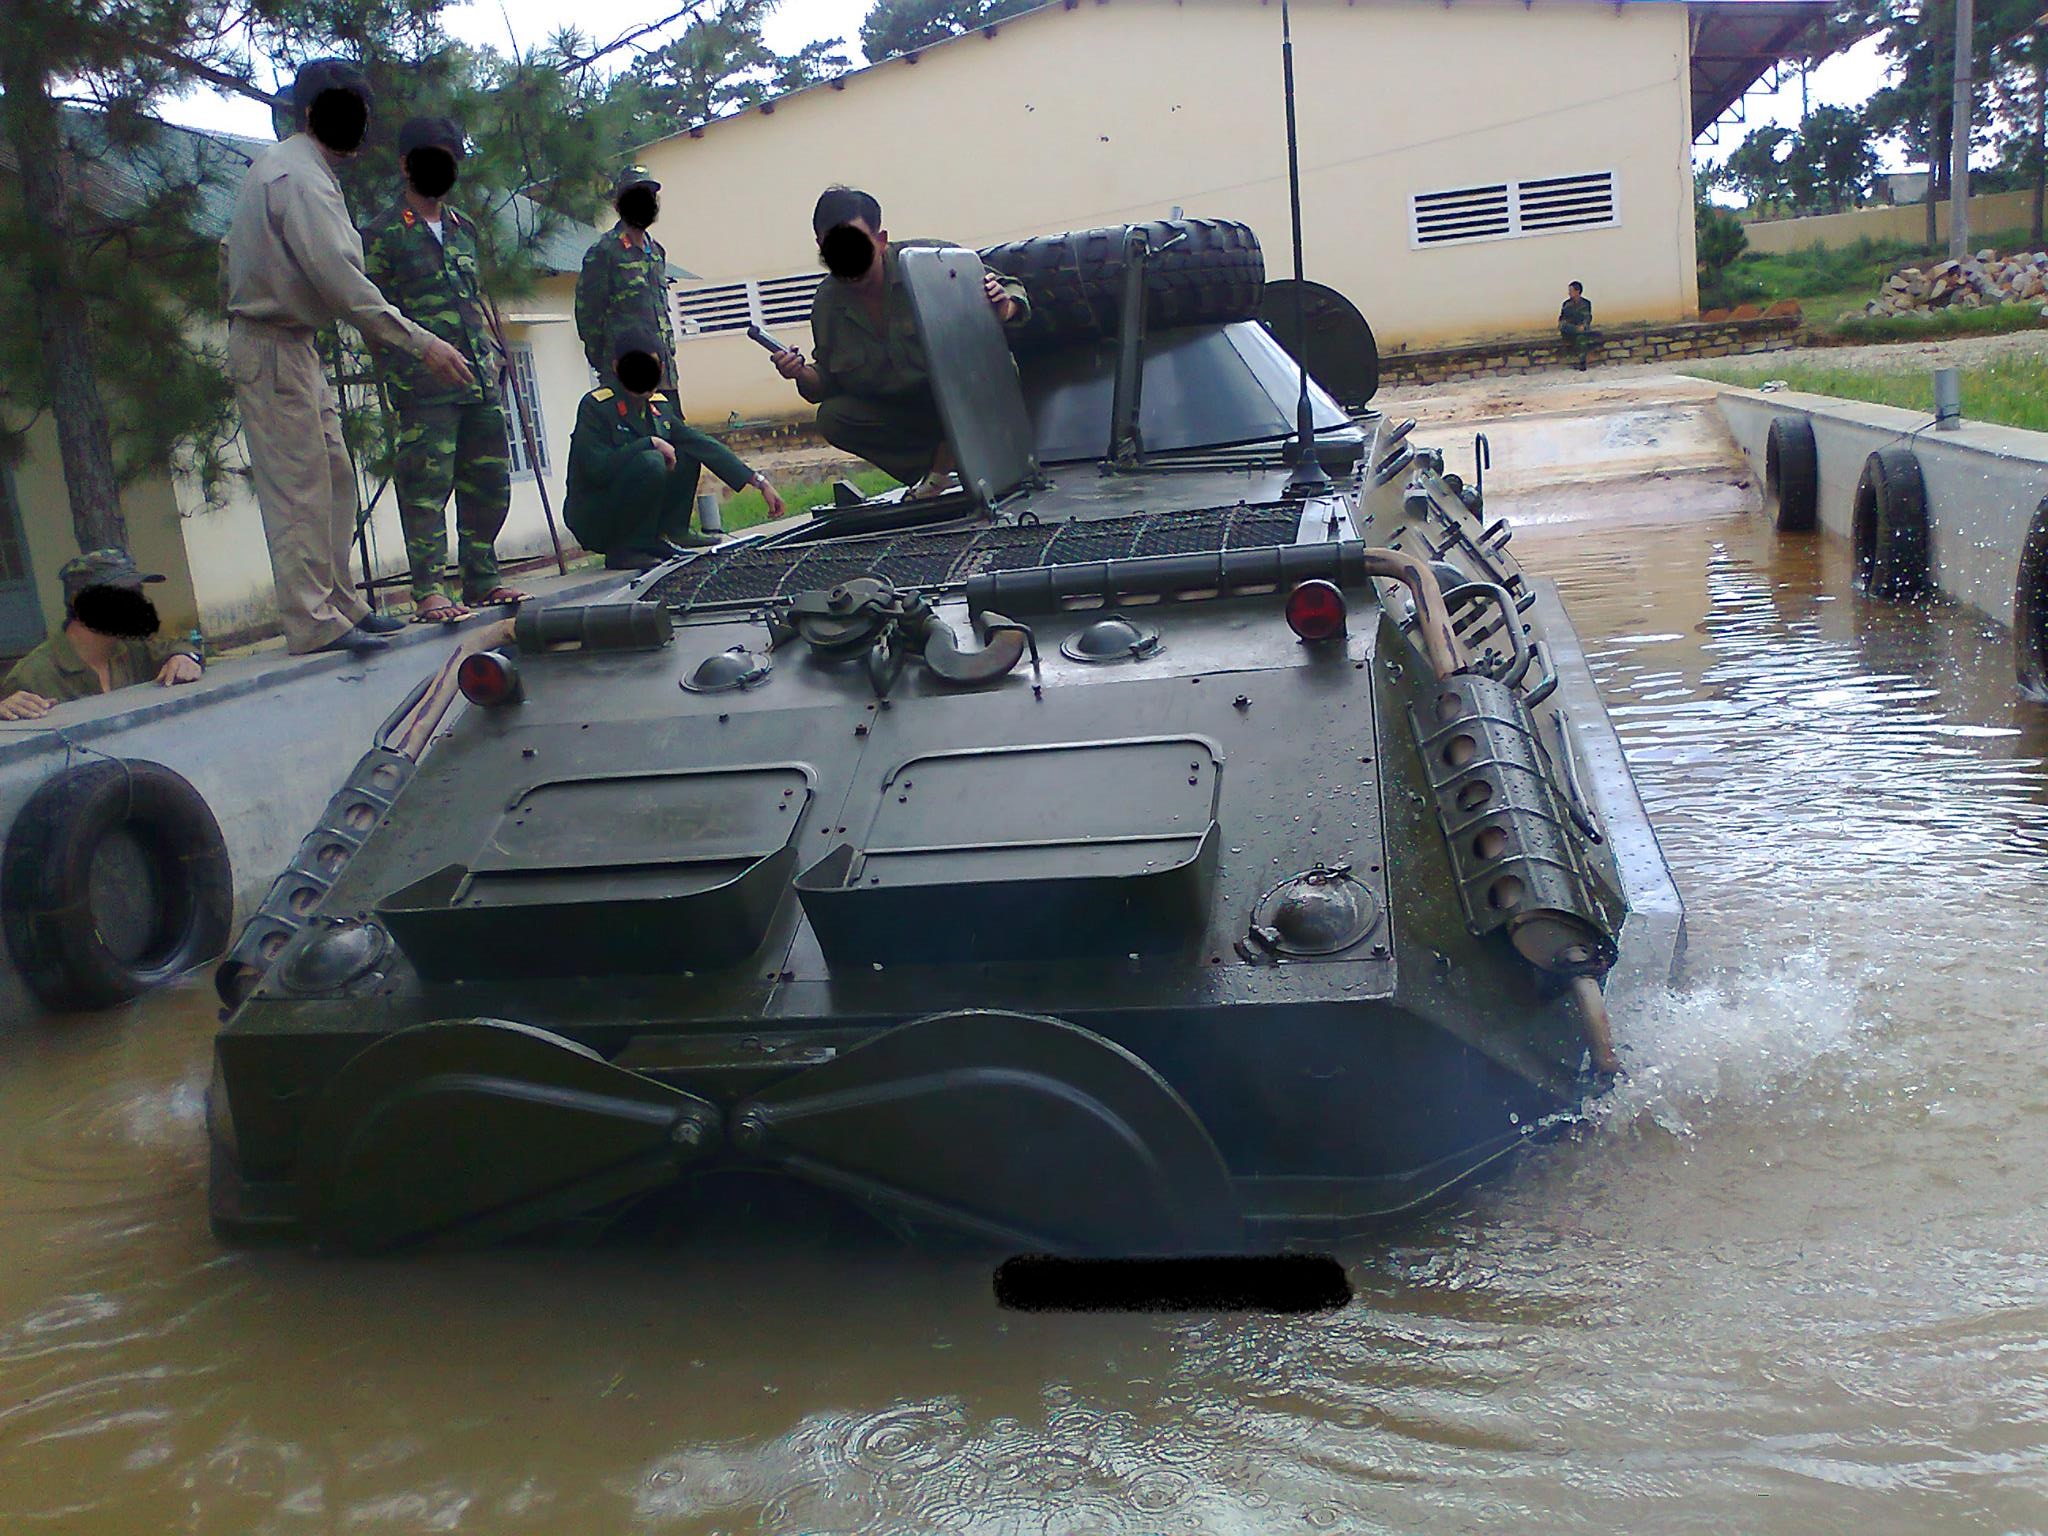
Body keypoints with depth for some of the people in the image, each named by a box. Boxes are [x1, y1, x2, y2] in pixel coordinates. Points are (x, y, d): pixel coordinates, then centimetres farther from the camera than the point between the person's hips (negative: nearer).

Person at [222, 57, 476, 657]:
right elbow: (340, 278, -26)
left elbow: (231, 249, 23)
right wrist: (422, 344, -28)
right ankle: (312, 622, -7)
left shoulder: (276, 165, 16)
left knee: (333, 478, 11)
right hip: (273, 350, -10)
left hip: (293, 346, 10)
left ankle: (338, 602, 17)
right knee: (299, 485, -9)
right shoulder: (301, 177, -17)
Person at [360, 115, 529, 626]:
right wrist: (400, 383, -11)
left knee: (490, 483, 9)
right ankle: (428, 591, -9)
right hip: (427, 388, -7)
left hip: (480, 382, 7)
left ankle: (482, 580, 18)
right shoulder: (382, 234, 0)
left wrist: (494, 355, 15)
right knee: (426, 487, -9)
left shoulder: (464, 228, 20)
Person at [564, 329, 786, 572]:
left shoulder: (660, 406, 5)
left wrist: (760, 483, 0)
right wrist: (651, 442, -23)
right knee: (650, 461, -30)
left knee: (687, 452, 3)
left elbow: (704, 444, 5)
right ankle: (624, 551, -18)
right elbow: (597, 467, -27)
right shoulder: (595, 406, -15)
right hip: (594, 520, -7)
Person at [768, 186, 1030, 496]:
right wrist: (803, 376, -18)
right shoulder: (828, 302, -4)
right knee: (832, 418, -18)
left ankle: (943, 465, -12)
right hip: (898, 411, 4)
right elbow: (828, 382, 4)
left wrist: (1003, 306, -36)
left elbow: (1014, 294, -13)